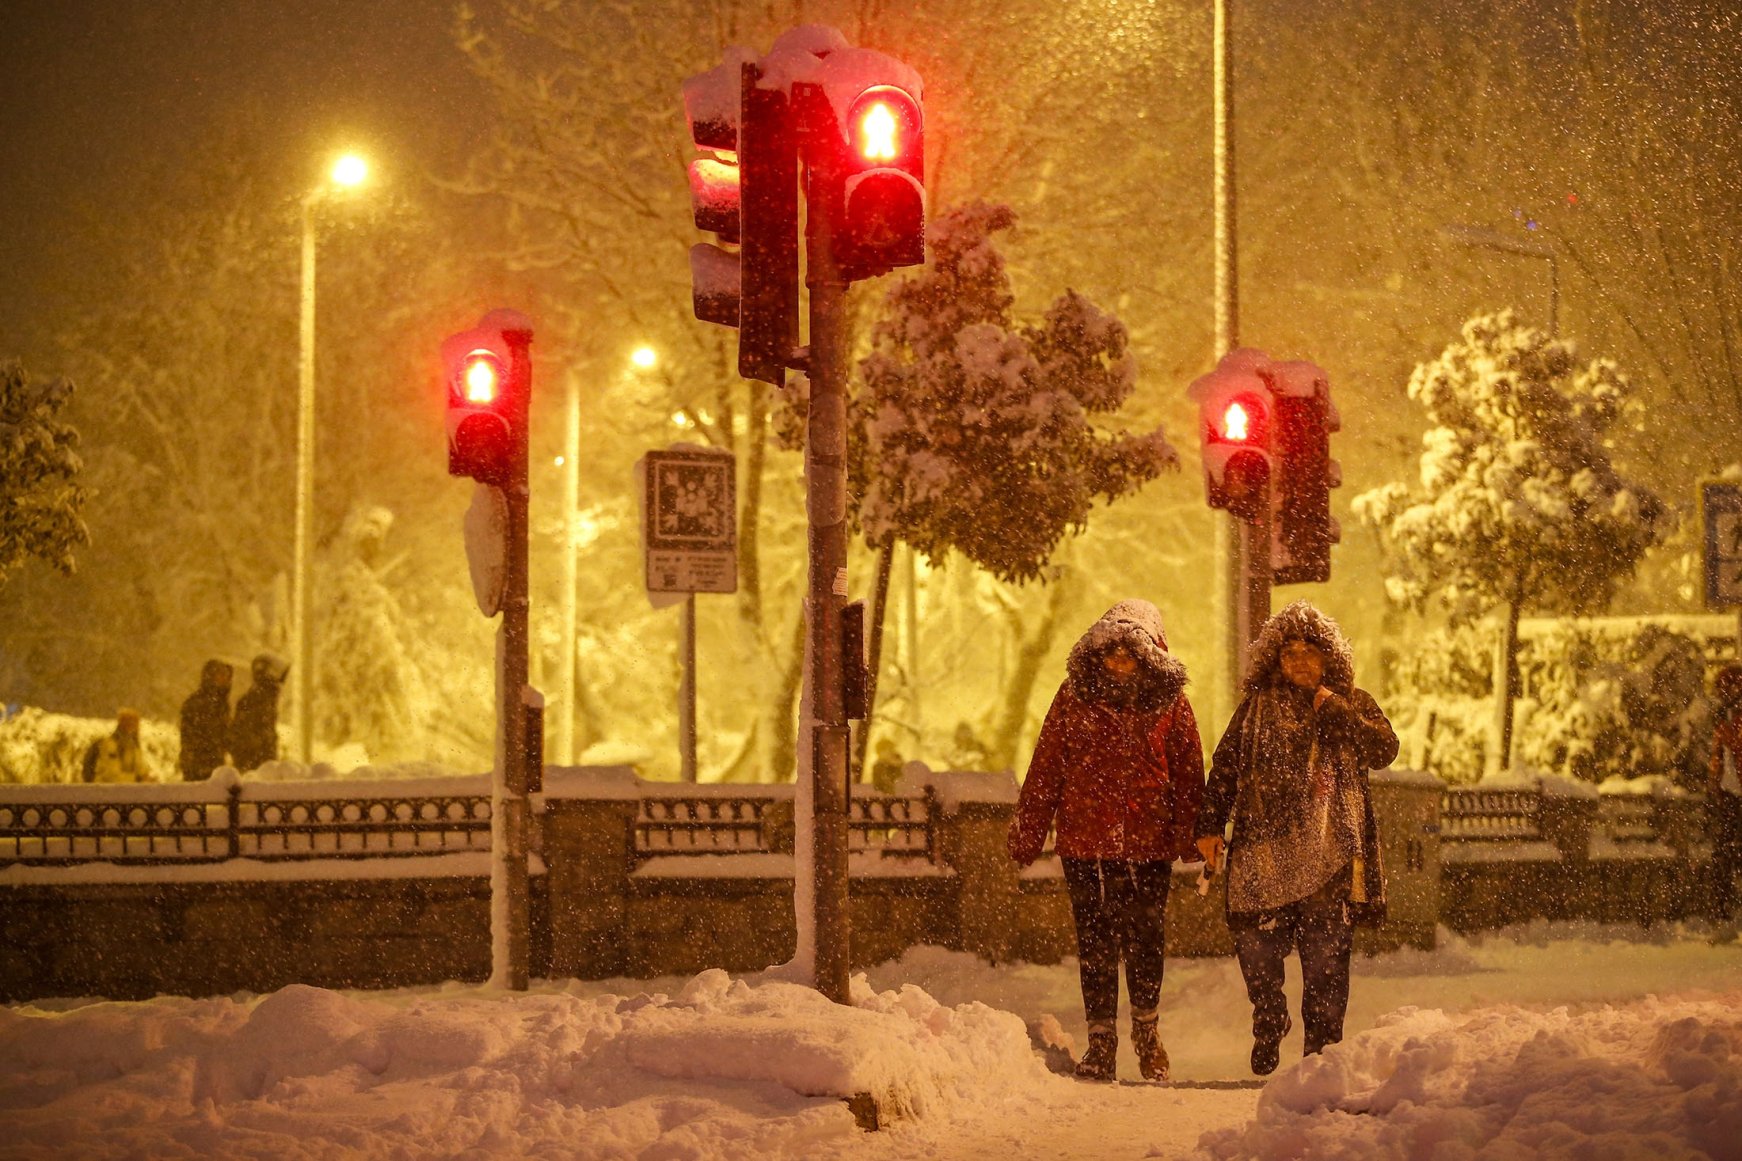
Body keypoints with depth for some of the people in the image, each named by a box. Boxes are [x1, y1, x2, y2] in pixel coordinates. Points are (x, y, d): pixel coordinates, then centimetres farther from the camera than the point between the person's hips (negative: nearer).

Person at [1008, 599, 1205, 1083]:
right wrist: (1027, 831, 1)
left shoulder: (1171, 704, 2)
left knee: (1145, 942, 5)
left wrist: (1192, 838, -3)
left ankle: (1146, 1029, 28)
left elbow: (1188, 776, 4)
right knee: (1095, 945, 5)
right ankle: (1100, 1042, 15)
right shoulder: (1075, 696, 2)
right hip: (1085, 843, 0)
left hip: (1148, 845, 0)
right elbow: (1045, 767, 4)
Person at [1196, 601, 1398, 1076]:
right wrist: (1211, 825, 3)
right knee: (1256, 947, -1)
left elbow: (1384, 749, -4)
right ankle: (1269, 1028, 21)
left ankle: (1323, 1048, 5)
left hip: (1330, 852, -1)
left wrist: (1334, 710, -8)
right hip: (1264, 846, 1)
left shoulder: (1353, 703, 12)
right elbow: (1224, 766, 11)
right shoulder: (1258, 706, 13)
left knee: (1327, 953, -4)